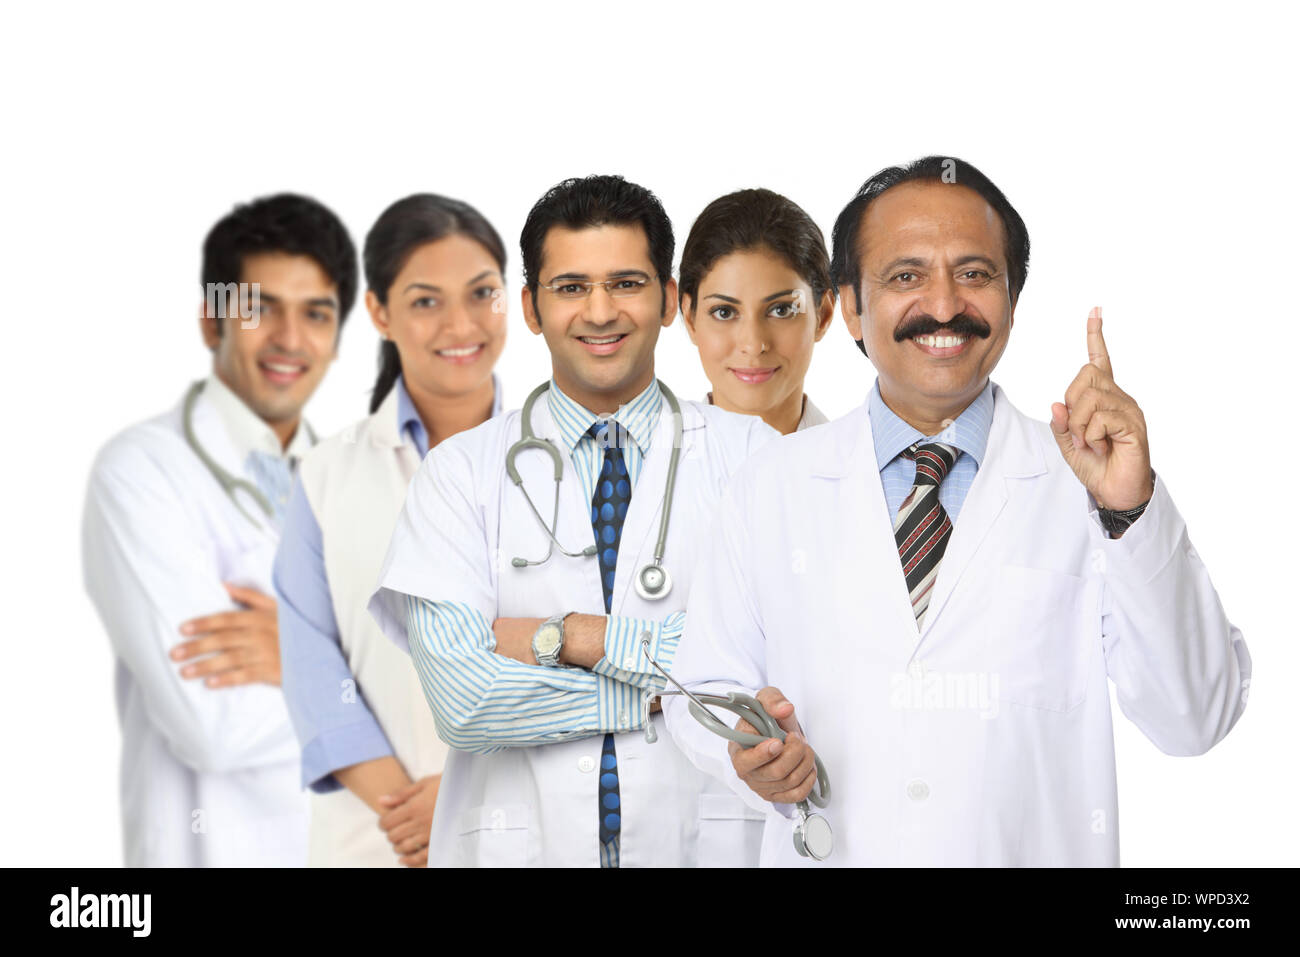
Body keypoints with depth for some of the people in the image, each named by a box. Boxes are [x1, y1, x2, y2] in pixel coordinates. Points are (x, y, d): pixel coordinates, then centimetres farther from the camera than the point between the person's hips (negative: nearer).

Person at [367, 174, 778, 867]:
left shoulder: (747, 454, -2)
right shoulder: (460, 471, -1)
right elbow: (462, 700, -12)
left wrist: (572, 635, -13)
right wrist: (668, 688, -13)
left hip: (704, 841, 0)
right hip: (516, 842, 0)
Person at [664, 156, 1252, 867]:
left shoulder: (1083, 478, -8)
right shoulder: (770, 488, -4)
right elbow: (704, 689, 2)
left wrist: (1130, 509, -27)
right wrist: (747, 749, -19)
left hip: (1038, 852, 0)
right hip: (826, 855, 1)